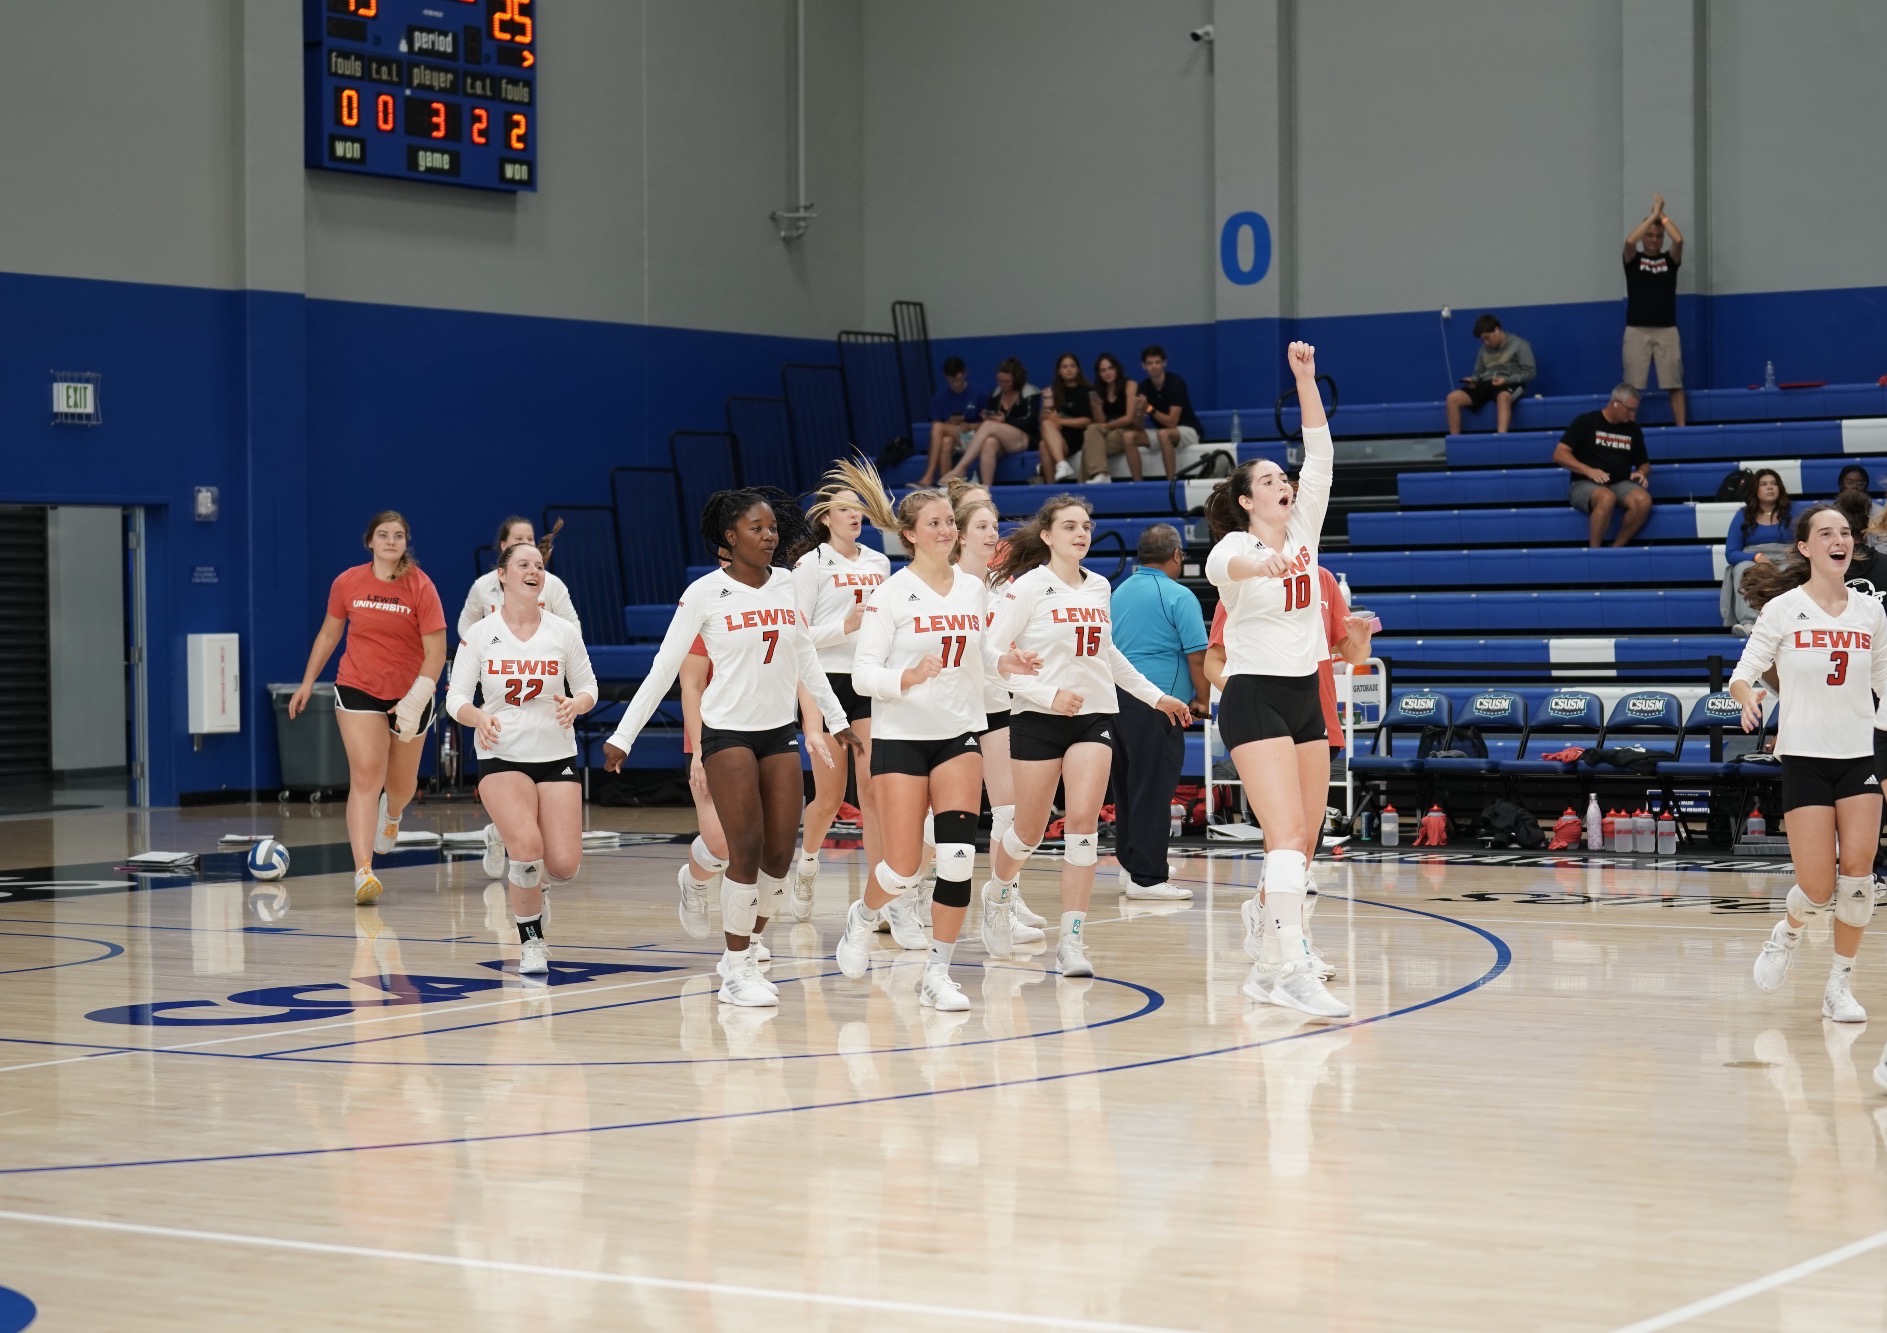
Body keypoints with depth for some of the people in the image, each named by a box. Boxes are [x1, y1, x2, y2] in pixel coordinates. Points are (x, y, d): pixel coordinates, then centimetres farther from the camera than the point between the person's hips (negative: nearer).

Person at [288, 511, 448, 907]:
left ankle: (391, 815, 54)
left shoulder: (421, 587, -10)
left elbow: (435, 651, -12)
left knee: (402, 784, 14)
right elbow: (328, 633, 12)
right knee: (365, 775, -16)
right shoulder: (347, 583, -3)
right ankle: (363, 873, -23)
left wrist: (415, 701, -20)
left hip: (409, 695, 0)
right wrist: (308, 681, 12)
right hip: (358, 690, 0)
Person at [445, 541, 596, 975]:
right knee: (527, 846, -24)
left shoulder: (563, 631, 2)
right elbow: (456, 697, 1)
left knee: (564, 864, -10)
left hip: (557, 757, 2)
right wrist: (479, 716, -20)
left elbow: (588, 687, 9)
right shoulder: (479, 633, 0)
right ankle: (531, 942, -1)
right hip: (501, 757, -2)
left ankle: (531, 886, 31)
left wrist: (575, 704, -14)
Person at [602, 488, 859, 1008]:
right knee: (747, 848, -10)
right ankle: (737, 971, 2)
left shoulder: (788, 584, 6)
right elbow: (663, 668, -4)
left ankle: (740, 954, 20)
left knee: (780, 853, 2)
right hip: (728, 731, -5)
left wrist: (837, 721, 23)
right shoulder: (705, 593, -7)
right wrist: (622, 736, -7)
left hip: (780, 731, 5)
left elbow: (806, 660, 19)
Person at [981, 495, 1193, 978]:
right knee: (1029, 831, 5)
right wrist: (1048, 693, -20)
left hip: (1094, 717, 4)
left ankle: (1071, 941, -8)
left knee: (1083, 823, -10)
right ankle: (996, 896, 37)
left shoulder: (1099, 588, 9)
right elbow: (993, 652, -12)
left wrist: (1154, 695, 26)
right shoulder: (1027, 587, -8)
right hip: (1038, 720, -4)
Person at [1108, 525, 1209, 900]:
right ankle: (1147, 876, -4)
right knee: (1154, 790, -4)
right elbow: (1196, 656, -11)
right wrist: (1202, 699, 2)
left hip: (1117, 699, 7)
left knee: (1127, 784, 16)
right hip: (1158, 702, -7)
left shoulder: (1119, 593, 12)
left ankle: (1129, 865, 23)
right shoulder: (1179, 597, -9)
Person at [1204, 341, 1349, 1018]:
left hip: (1305, 700, 7)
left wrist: (1305, 379, -2)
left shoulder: (1303, 532, 10)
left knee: (1306, 841, 11)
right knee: (1286, 835, -19)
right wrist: (1264, 564, -57)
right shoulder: (1235, 548, -8)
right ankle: (1288, 969, -26)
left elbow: (1320, 456, 4)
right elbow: (1228, 563, -33)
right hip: (1254, 700, -7)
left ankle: (1264, 915, 35)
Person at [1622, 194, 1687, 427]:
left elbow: (1678, 239, -10)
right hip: (1637, 330, -1)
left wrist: (1662, 214, -2)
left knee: (1674, 384, -2)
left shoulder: (1670, 260, 10)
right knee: (1632, 385, -3)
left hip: (1666, 330, 1)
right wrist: (1652, 214, -8)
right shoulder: (1633, 259, 8)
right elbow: (1629, 241, -14)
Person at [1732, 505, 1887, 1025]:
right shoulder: (1783, 609, -5)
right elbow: (1742, 674, -5)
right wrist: (1748, 697, -27)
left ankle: (1841, 983, 6)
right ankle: (1787, 933, 28)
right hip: (1805, 757, -3)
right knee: (1818, 888, -8)